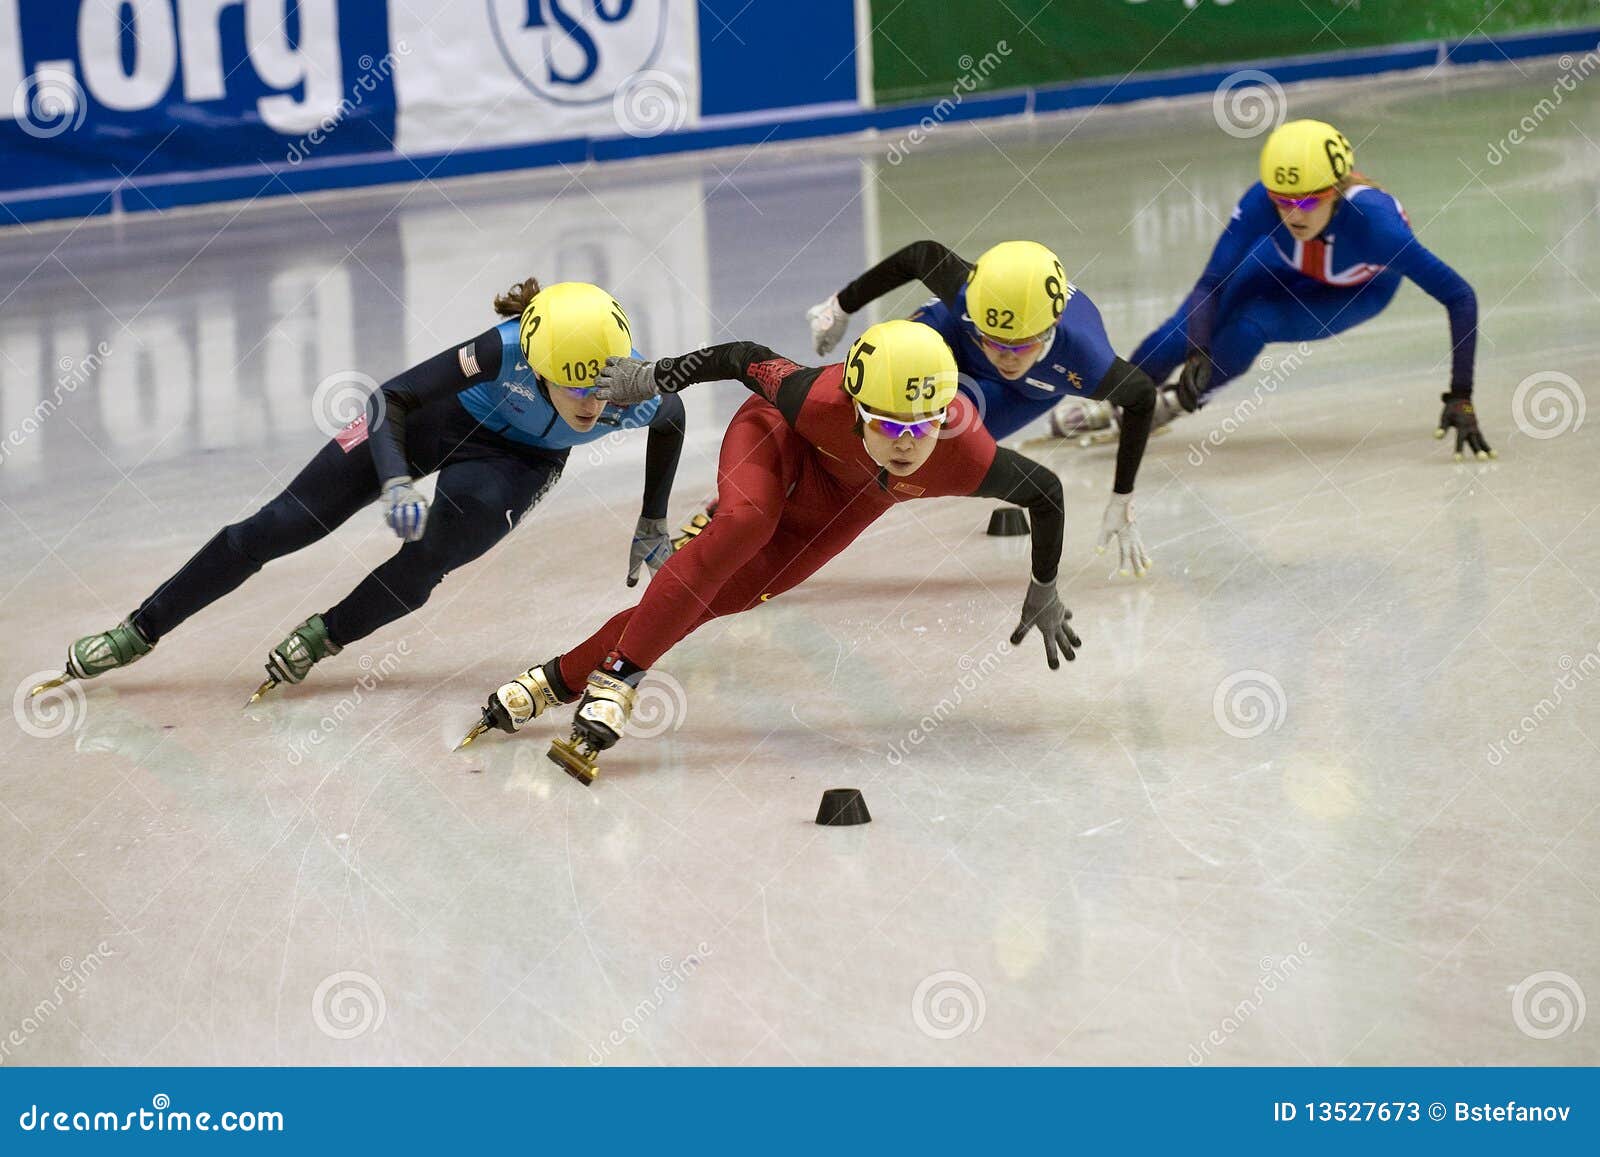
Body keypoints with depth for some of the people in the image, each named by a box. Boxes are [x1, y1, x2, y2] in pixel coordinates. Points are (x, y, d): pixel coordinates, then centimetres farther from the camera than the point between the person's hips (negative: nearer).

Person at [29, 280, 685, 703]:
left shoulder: (635, 401, -32)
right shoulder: (507, 350, -41)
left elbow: (673, 419, -5)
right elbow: (388, 399, -34)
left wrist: (652, 528, 3)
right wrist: (394, 484, -51)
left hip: (520, 458, 2)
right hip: (441, 416, -1)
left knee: (429, 561, -28)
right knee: (282, 526, -5)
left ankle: (326, 636, 2)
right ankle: (137, 633, 9)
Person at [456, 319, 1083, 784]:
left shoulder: (966, 457, -39)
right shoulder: (820, 400, -42)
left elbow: (1046, 492, -20)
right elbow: (745, 357, -23)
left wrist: (1044, 593, -8)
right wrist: (651, 377, -11)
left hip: (844, 503, 2)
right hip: (779, 439, -2)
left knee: (719, 598, -10)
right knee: (743, 523, -35)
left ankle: (561, 677, -1)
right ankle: (615, 680, -29)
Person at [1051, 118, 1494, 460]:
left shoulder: (1372, 221, -43)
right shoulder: (1261, 203, -37)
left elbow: (1459, 297, -40)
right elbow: (1210, 283, -31)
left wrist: (1460, 399, -43)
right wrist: (1197, 354, -49)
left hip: (1360, 290, -2)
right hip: (1289, 266, 2)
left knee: (1250, 325, -26)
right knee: (1189, 330, -12)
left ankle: (1177, 404, -1)